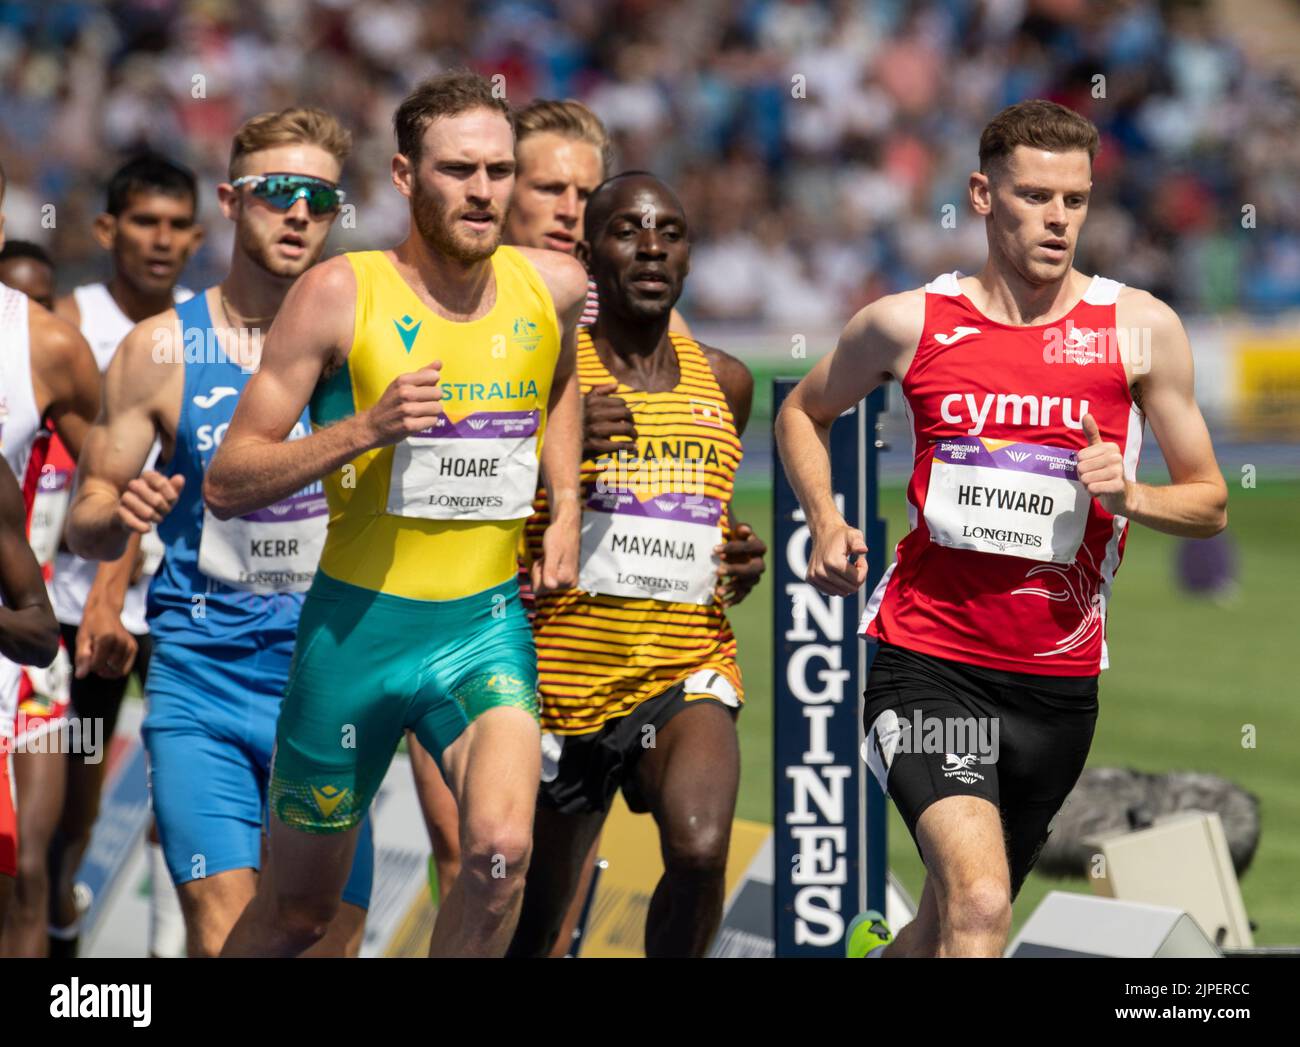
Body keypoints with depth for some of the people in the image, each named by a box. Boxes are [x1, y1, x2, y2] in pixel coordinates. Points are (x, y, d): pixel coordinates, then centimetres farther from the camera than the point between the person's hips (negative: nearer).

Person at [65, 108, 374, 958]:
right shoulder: (162, 350, 1)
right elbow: (85, 523, 6)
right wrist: (119, 516, -16)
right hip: (201, 684, -1)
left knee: (330, 935, 0)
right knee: (226, 933, -15)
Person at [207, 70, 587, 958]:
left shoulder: (554, 287, 1)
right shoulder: (342, 295, -10)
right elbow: (227, 483, -10)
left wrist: (567, 506, 14)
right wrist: (365, 430, -23)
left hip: (486, 621, 2)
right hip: (358, 624, -2)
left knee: (502, 850, -26)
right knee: (296, 910, 12)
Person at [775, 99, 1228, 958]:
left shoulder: (1140, 330, 0)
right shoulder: (911, 323, 0)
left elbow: (1210, 504, 7)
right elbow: (804, 413, 19)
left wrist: (1128, 495, -14)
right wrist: (825, 524, 2)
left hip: (1057, 683, 3)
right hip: (926, 662, -3)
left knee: (946, 926, 16)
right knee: (978, 904, -24)